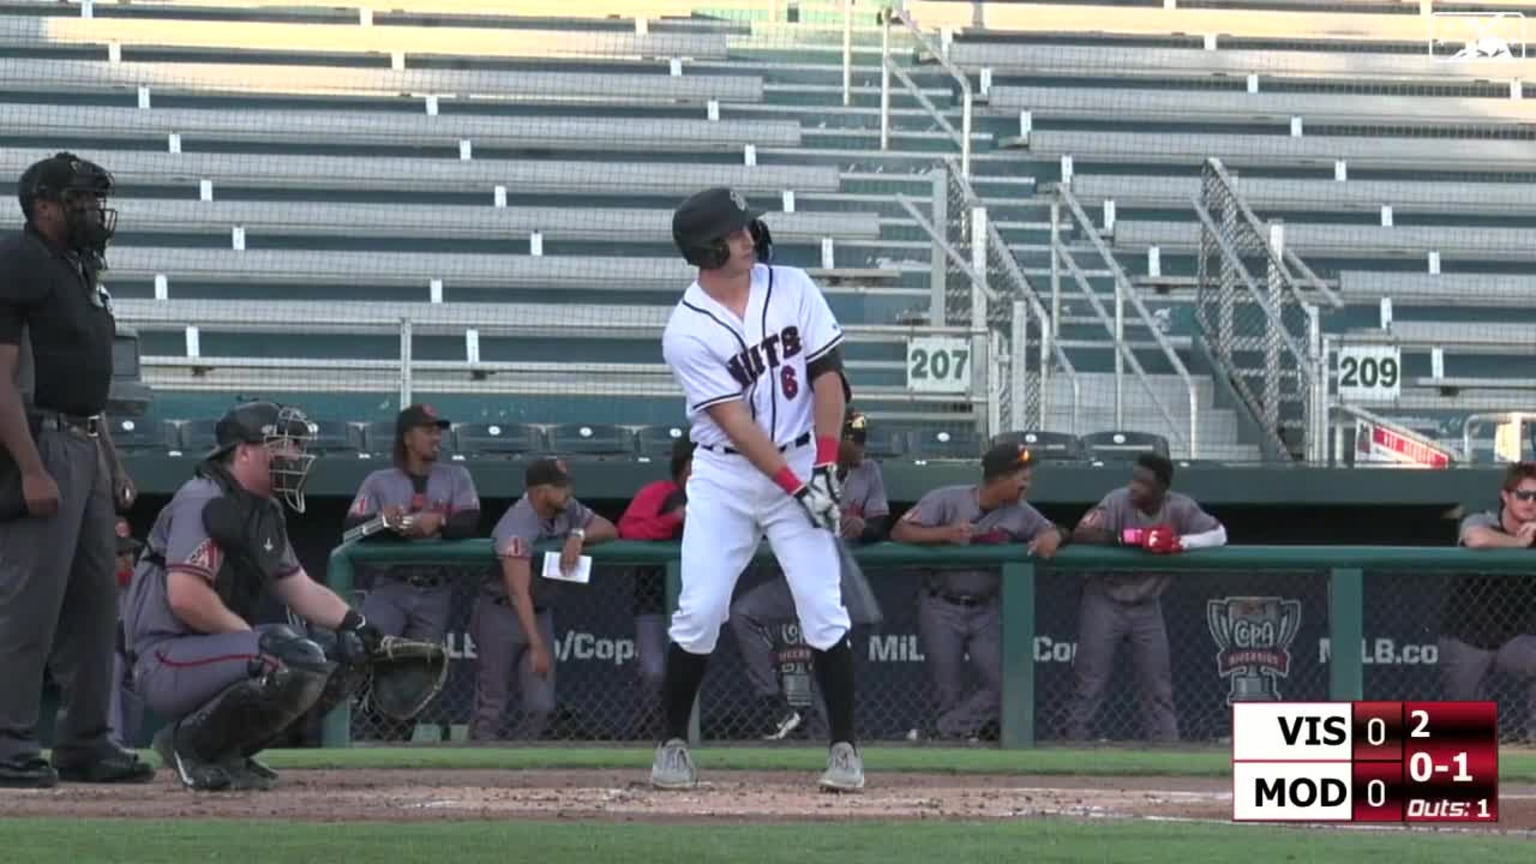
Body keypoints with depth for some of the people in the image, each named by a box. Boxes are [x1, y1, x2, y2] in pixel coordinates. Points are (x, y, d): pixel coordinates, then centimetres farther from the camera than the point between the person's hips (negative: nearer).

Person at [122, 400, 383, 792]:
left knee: (347, 658, 7)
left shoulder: (265, 512, 17)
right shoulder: (203, 502, -14)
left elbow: (300, 588, 19)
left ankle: (226, 749, 7)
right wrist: (252, 637, -19)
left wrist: (356, 625, 2)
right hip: (165, 660, -10)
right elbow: (186, 597, -24)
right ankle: (190, 742, -12)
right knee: (296, 662, -30)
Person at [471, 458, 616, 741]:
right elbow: (519, 592, -34)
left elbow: (610, 530, 5)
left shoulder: (567, 510, -3)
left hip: (541, 614, 6)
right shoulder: (517, 527, -26)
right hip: (502, 615, -6)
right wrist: (537, 647, -42)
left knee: (541, 707, -3)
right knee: (492, 704, -5)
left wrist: (578, 535, -18)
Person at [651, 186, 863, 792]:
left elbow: (827, 375, -1)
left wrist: (825, 466, -10)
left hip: (802, 463, 2)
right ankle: (674, 743, 7)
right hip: (724, 477, -2)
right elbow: (735, 422, -16)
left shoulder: (793, 289, -1)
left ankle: (845, 747, 1)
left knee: (823, 610, -5)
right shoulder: (686, 332, -12)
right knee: (699, 612, -7)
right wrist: (796, 487, -21)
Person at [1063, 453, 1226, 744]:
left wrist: (1180, 542, -34)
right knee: (1089, 683, -4)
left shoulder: (1180, 508, -12)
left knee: (1158, 685, 3)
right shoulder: (1118, 502, -21)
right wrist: (1133, 537, -41)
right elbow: (1080, 534, -32)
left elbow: (1219, 534, -17)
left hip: (1146, 607, 3)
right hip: (1103, 602, -3)